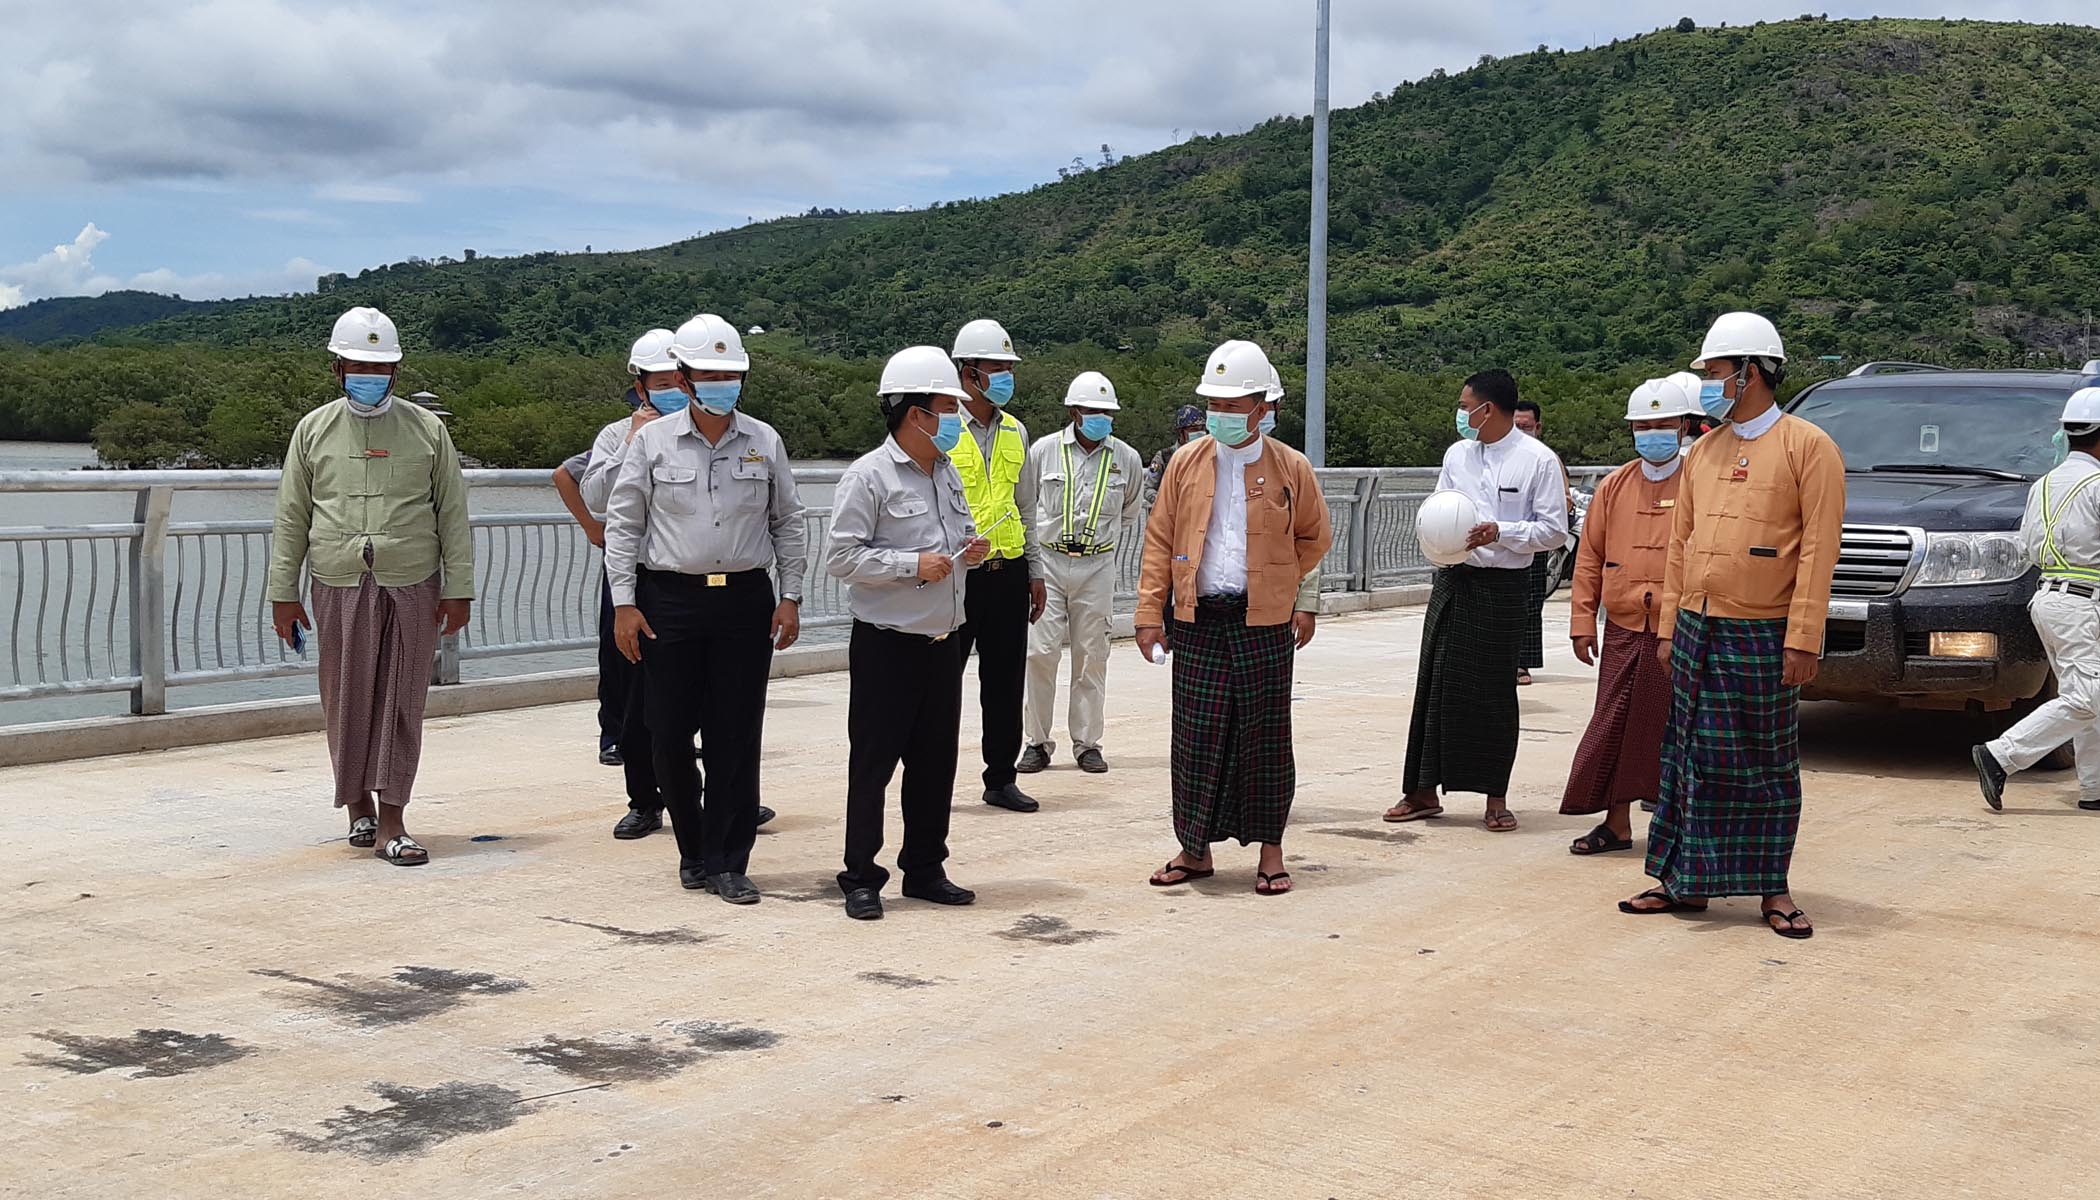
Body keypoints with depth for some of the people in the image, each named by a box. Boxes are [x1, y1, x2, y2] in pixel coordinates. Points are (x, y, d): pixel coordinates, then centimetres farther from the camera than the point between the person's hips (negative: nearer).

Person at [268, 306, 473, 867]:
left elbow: (452, 514, 7)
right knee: (346, 701, 5)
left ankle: (391, 824, 0)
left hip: (412, 588, -1)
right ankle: (358, 806, 23)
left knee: (401, 704, -2)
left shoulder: (427, 429, 7)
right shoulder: (314, 430, 9)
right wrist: (283, 593, 7)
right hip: (339, 588, 1)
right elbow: (291, 519, 11)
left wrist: (458, 589, 2)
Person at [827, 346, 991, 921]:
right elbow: (842, 556, -15)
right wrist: (912, 564, -20)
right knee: (872, 763, -1)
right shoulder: (868, 476, -10)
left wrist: (971, 550, 4)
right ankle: (861, 878, 7)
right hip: (886, 645, -7)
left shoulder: (948, 473, 14)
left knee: (936, 761, 12)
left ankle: (925, 869, 24)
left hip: (942, 642, 7)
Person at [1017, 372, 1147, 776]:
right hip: (1048, 561, -1)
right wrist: (1043, 537, 11)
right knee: (1040, 652, -4)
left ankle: (1087, 744, 12)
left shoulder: (1126, 459, 2)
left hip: (1096, 566, 1)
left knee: (1091, 656, 4)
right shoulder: (1043, 450, -2)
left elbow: (1130, 510, 20)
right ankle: (1037, 742, 6)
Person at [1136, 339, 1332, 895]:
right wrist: (1150, 613, 2)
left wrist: (1305, 602, 10)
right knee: (1195, 736, 2)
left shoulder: (1290, 468, 1)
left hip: (1265, 623, -1)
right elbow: (1159, 542, 7)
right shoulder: (1186, 463, 5)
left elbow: (1313, 537, 15)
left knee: (1265, 736, 3)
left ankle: (1270, 850, 14)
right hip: (1197, 620, 1)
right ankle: (1195, 849, 14)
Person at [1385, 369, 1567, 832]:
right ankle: (1423, 791, 14)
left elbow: (1555, 531, -6)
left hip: (1503, 586, -4)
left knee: (1495, 691, 3)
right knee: (1435, 683, 5)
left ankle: (1496, 798, 14)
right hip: (1452, 580, 4)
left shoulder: (1538, 460, -6)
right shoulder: (1457, 453, 8)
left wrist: (1501, 532, -17)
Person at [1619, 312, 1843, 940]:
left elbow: (1818, 547, -10)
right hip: (1697, 630, 5)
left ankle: (1773, 891, 13)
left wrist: (1802, 638, -16)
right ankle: (1686, 882, 16)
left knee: (1769, 765, 4)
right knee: (1694, 759, 8)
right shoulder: (1704, 451, 14)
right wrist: (1670, 623, 11)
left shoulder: (1806, 445, -5)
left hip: (1763, 635, -5)